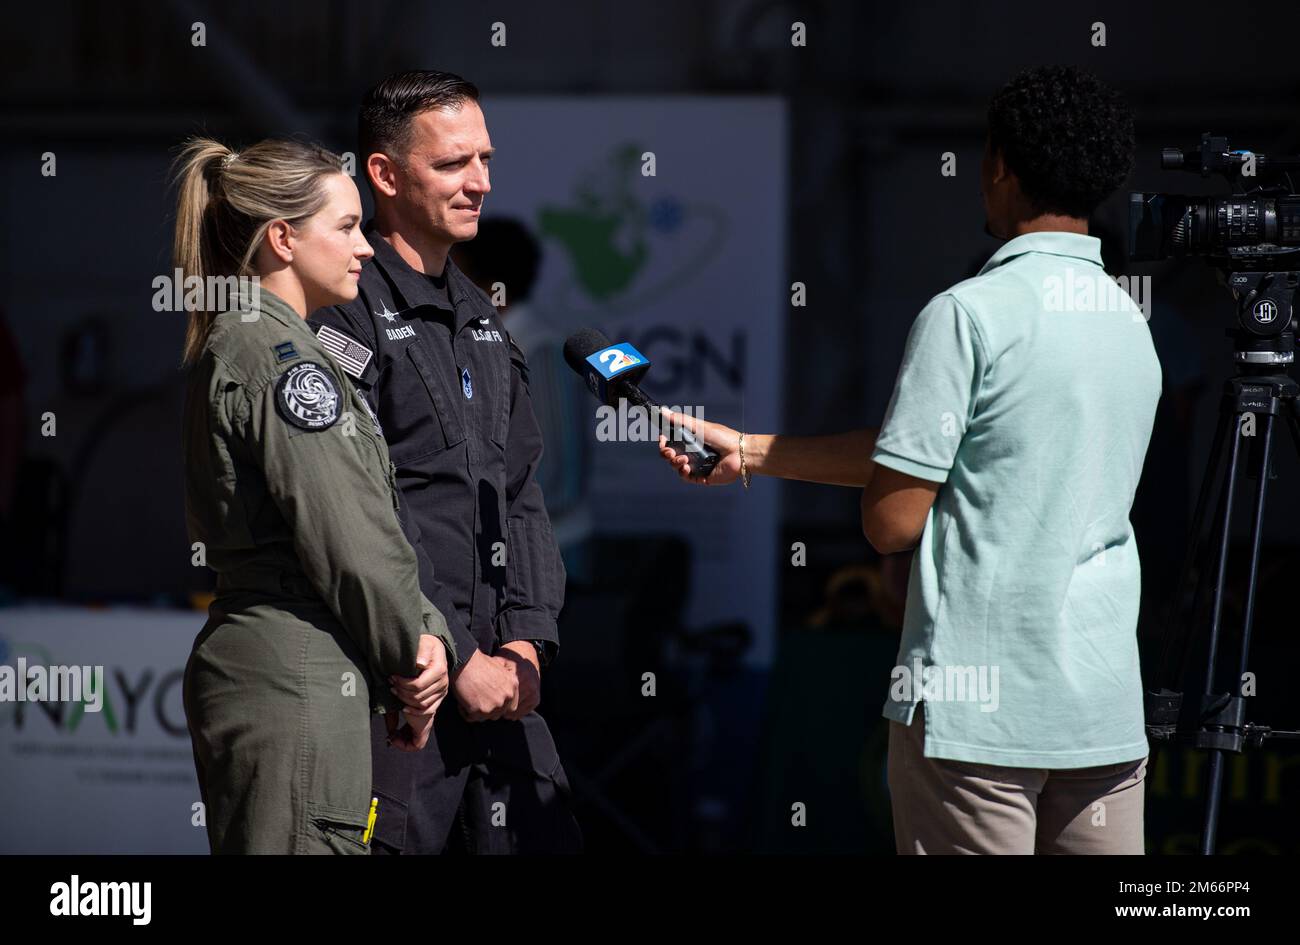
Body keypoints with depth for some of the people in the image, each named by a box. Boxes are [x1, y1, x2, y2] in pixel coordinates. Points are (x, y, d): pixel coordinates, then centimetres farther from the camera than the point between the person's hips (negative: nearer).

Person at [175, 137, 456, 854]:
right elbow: (347, 539, -15)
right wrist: (411, 655, -2)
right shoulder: (279, 355, -13)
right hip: (297, 683, -11)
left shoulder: (229, 346, 18)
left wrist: (417, 634, 1)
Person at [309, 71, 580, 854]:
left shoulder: (479, 318, 18)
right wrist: (456, 660, -14)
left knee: (545, 839, 7)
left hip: (500, 679, 8)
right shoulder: (345, 314, -9)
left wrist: (527, 641, 3)